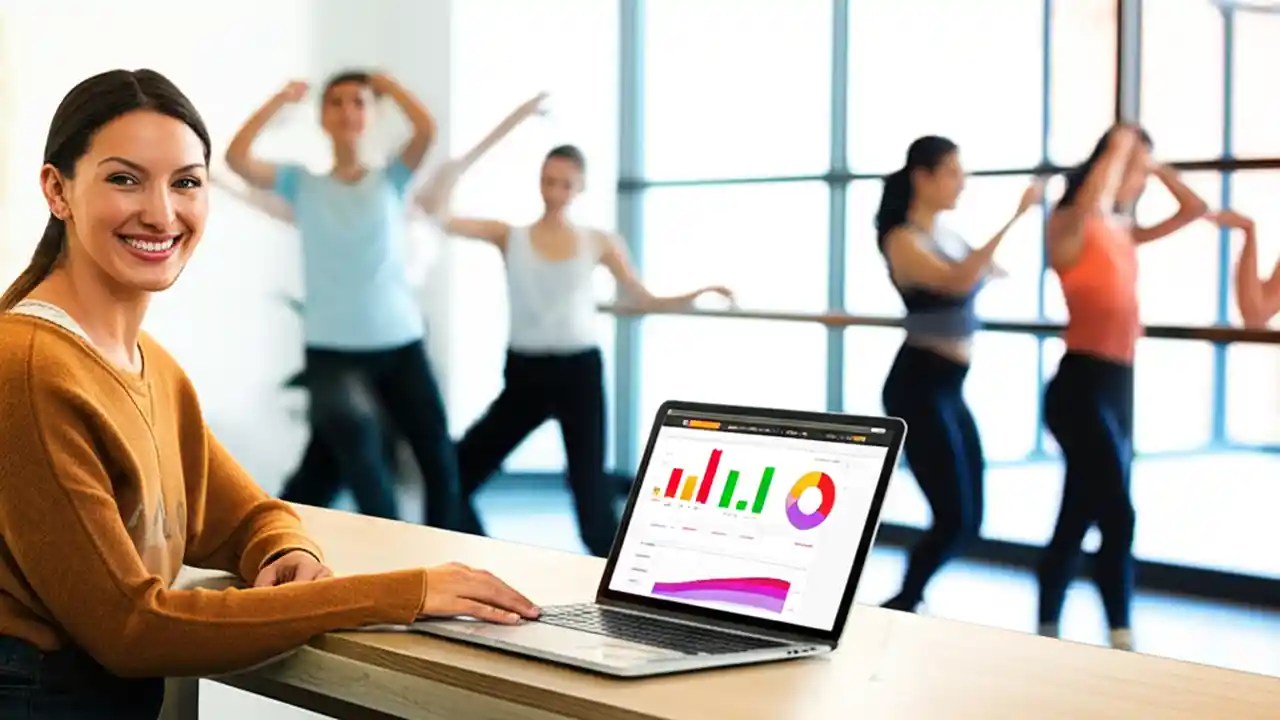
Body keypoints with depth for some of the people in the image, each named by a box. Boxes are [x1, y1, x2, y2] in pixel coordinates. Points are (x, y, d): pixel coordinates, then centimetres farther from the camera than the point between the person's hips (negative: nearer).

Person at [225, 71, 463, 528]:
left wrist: (386, 85, 1)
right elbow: (236, 158, -10)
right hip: (331, 351, -2)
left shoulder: (390, 180, 5)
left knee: (440, 462, 8)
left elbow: (427, 130, -12)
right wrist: (282, 99, -5)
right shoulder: (302, 184, 4)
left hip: (401, 344, 2)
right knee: (362, 465, -7)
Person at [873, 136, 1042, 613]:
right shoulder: (903, 240, -13)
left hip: (948, 389, 9)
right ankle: (900, 608, 8)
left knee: (968, 519, 11)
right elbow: (958, 282, -31)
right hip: (918, 388, -9)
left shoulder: (947, 237, 12)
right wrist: (1013, 218, -33)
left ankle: (904, 603, 26)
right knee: (954, 517, -8)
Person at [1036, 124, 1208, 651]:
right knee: (1117, 514, -13)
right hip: (1081, 383, -8)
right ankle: (1121, 639, -9)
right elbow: (1090, 201, -30)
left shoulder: (1124, 233, 16)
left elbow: (1194, 209, 23)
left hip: (1116, 384, 8)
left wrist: (1153, 165, 15)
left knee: (1079, 516, 13)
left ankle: (1047, 633, 21)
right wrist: (1120, 147, -16)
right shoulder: (1070, 225, -6)